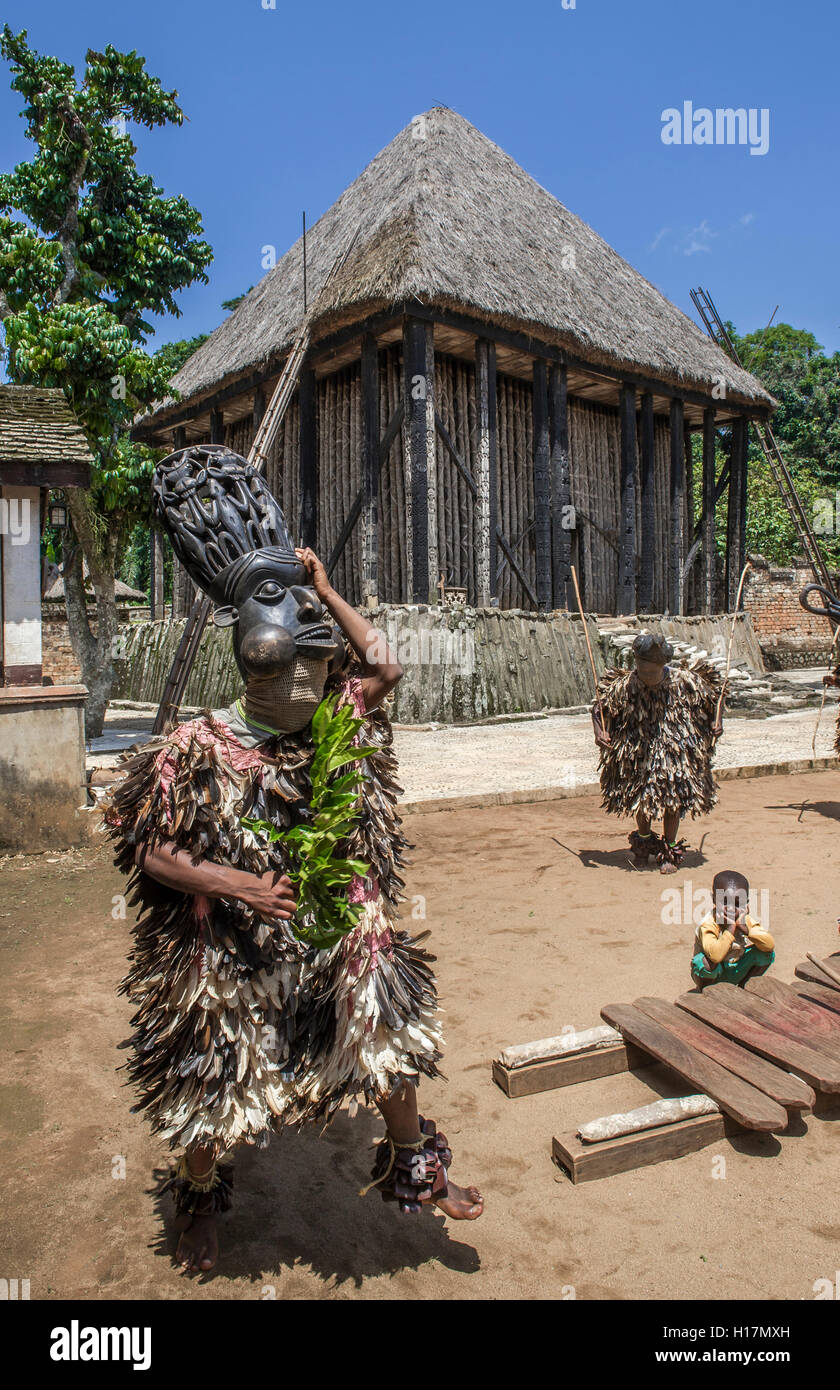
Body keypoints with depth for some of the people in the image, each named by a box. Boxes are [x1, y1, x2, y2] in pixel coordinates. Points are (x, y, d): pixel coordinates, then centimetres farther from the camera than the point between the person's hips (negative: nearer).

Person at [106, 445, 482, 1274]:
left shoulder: (333, 727, -7)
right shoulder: (197, 751, -19)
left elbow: (383, 668, -5)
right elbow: (152, 853, -13)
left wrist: (321, 590, -7)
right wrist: (237, 884, -25)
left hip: (340, 941, 4)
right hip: (234, 962, -3)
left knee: (398, 1047, 13)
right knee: (213, 1101, 16)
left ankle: (414, 1173, 42)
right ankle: (200, 1205, 49)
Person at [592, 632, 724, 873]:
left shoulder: (685, 681, -15)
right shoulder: (623, 686, -17)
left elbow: (713, 697, 5)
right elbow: (599, 707, -4)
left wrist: (716, 721, -8)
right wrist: (599, 732, -20)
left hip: (676, 753, 0)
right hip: (639, 756, 0)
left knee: (674, 802, 5)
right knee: (641, 801, 9)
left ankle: (670, 852, 26)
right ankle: (644, 841, 39)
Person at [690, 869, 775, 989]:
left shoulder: (746, 920, -11)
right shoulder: (708, 925, -29)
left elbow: (770, 945, -21)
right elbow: (715, 956, -44)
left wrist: (746, 928, -33)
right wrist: (730, 929, -41)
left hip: (735, 972, 5)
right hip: (711, 974, -5)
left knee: (767, 952, -10)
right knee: (704, 962, -38)